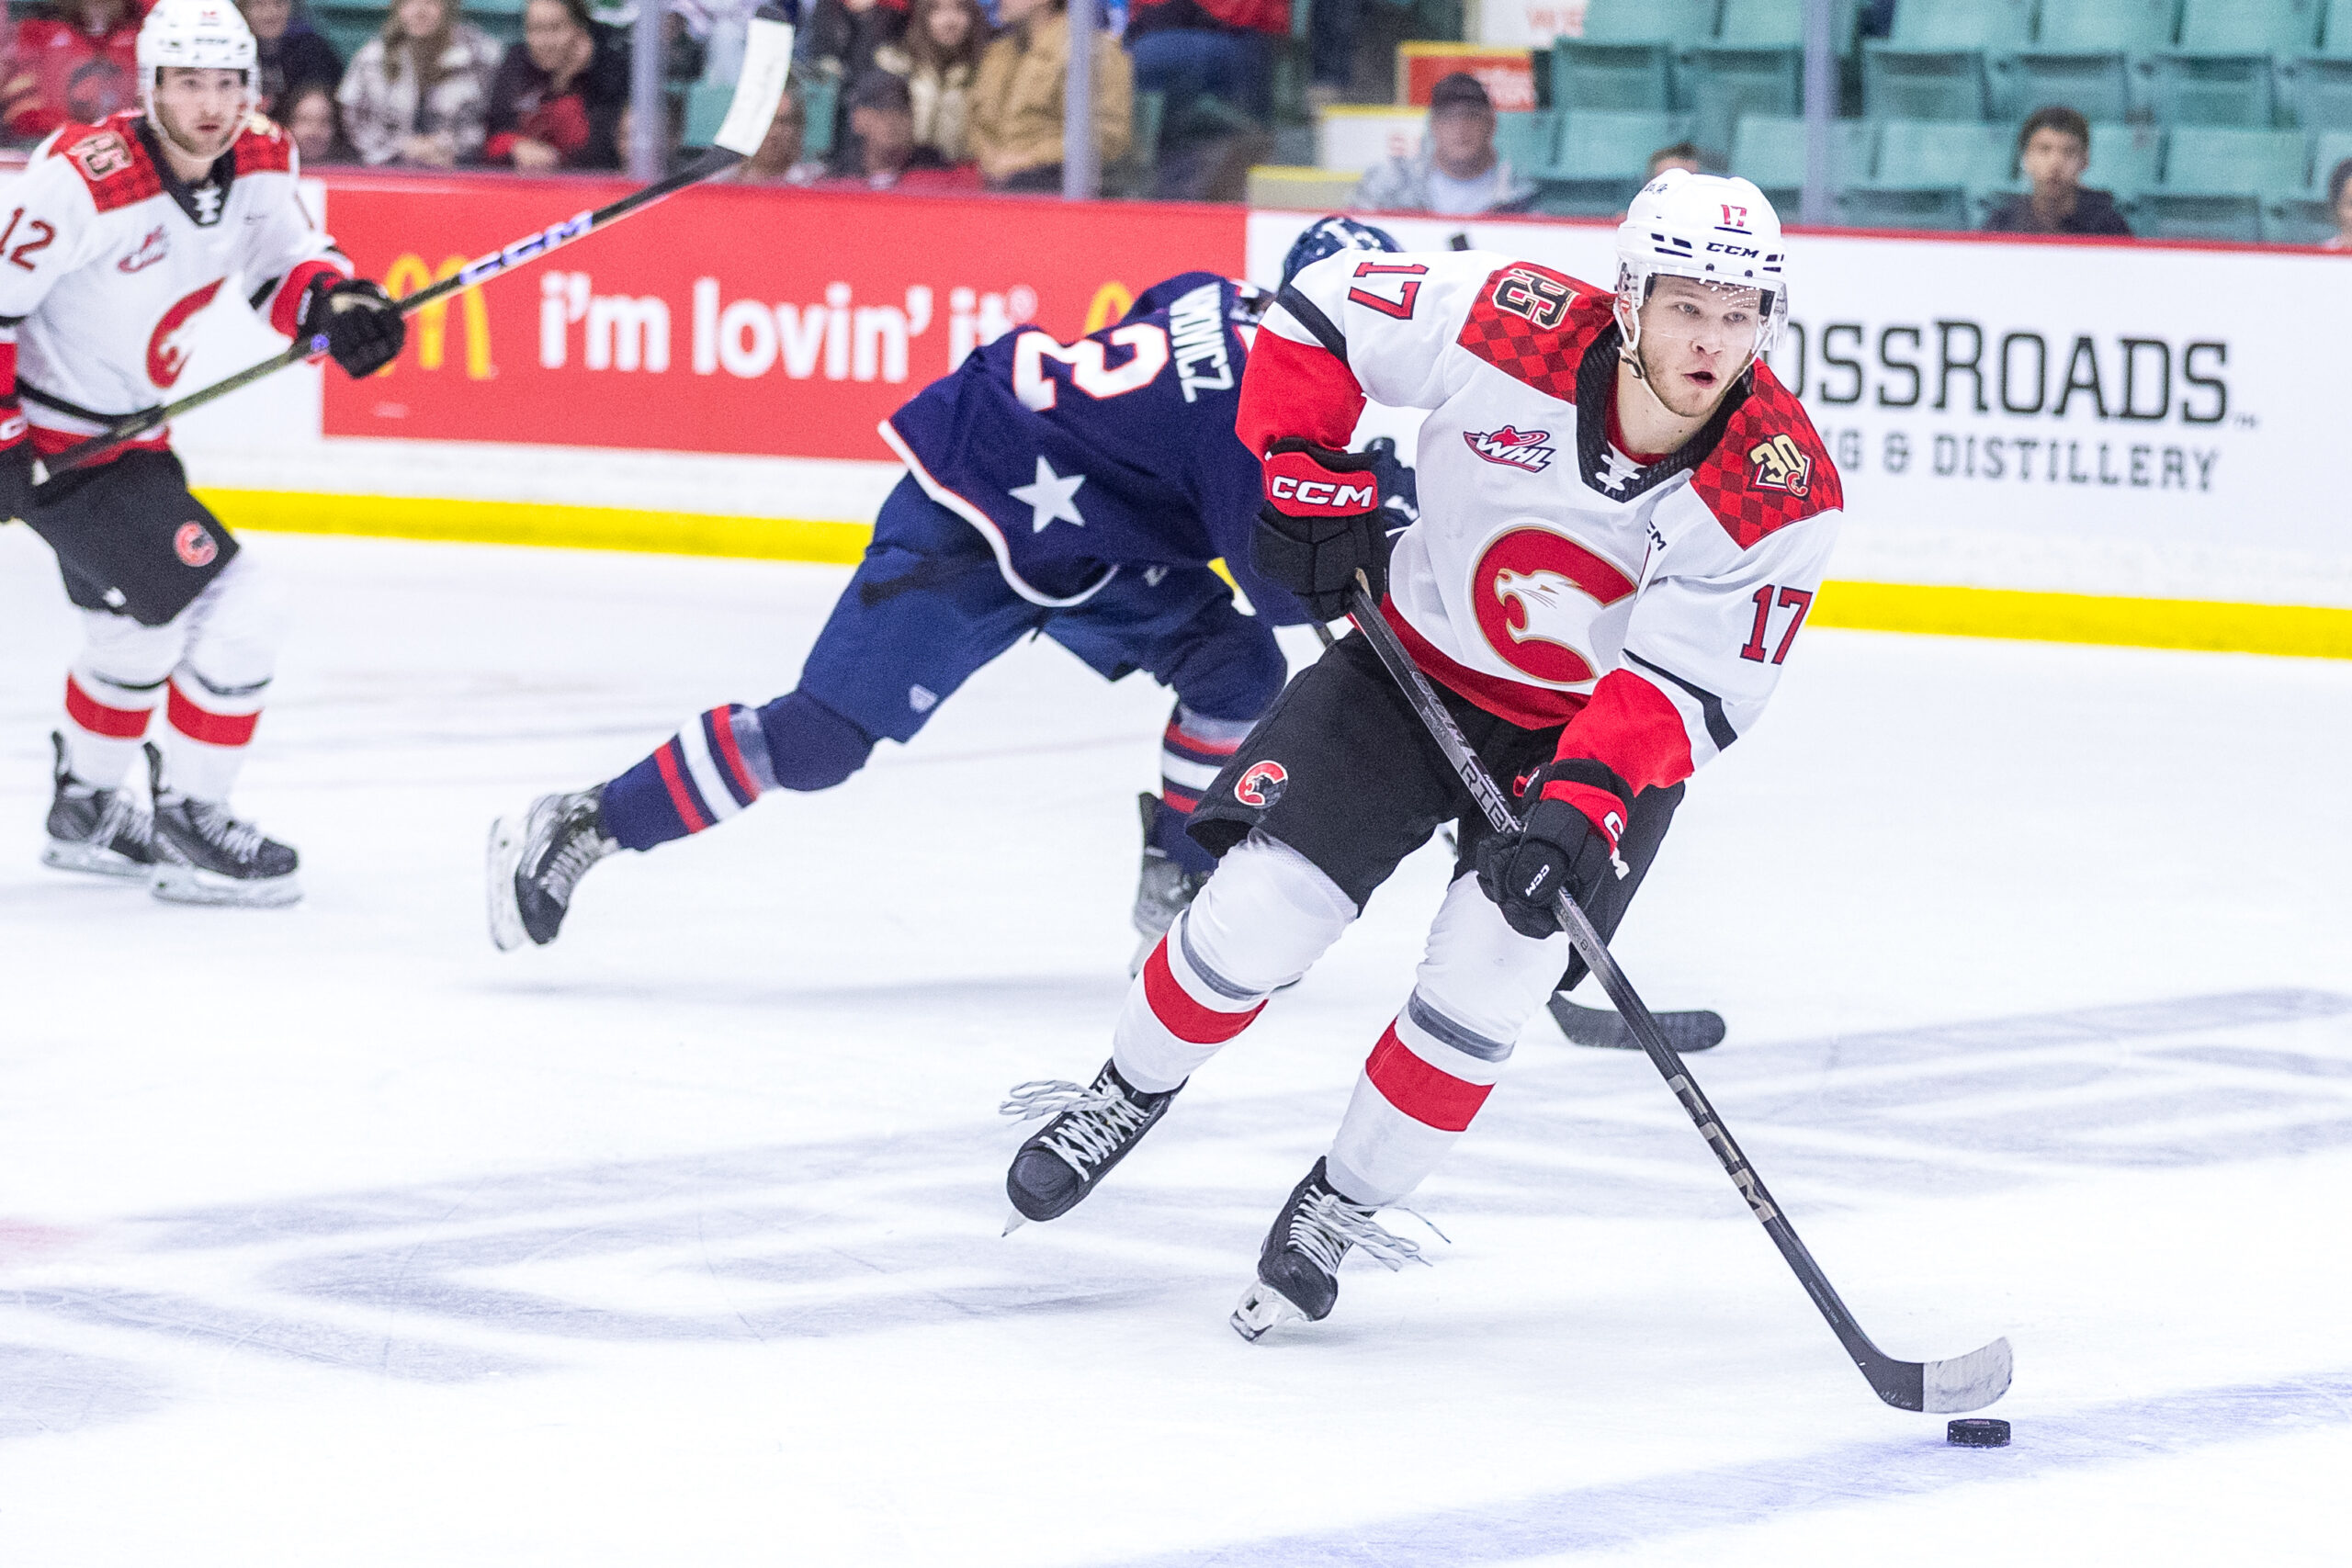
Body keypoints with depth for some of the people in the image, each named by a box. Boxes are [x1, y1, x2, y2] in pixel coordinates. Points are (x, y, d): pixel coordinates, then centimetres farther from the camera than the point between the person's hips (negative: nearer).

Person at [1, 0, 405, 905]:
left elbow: (283, 260, 4)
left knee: (139, 627, 28)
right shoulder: (88, 179, -28)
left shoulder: (258, 162, -6)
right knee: (236, 610, -15)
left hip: (130, 431, 10)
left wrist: (335, 303, -18)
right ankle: (185, 828, -3)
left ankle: (85, 812, 49)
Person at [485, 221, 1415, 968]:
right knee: (823, 737, -14)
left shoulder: (1233, 312, -1)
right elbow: (1277, 585, -24)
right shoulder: (1245, 396, -28)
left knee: (1235, 663, -2)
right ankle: (580, 827, -5)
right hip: (966, 527, -10)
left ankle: (1175, 885, 11)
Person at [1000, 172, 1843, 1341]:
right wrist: (1304, 480, -15)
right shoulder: (1507, 325, -26)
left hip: (1608, 732, 0)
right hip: (1419, 661, 0)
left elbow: (1685, 688, -24)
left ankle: (1340, 1207, 7)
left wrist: (1583, 806, -36)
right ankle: (1129, 1093, 21)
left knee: (1490, 968, -16)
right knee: (1263, 905, -9)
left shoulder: (1784, 494, -25)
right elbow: (1316, 313, -10)